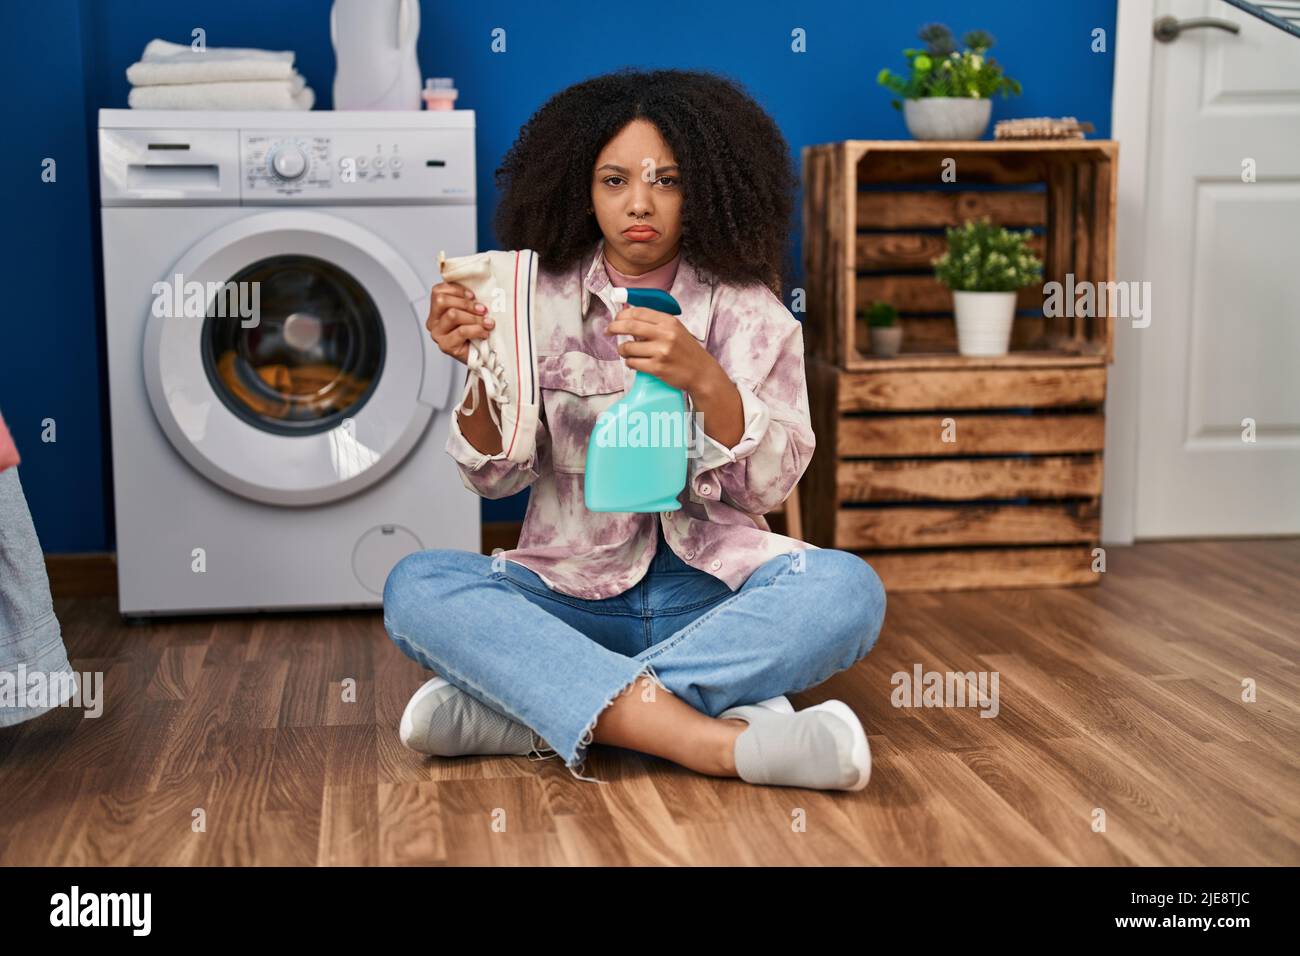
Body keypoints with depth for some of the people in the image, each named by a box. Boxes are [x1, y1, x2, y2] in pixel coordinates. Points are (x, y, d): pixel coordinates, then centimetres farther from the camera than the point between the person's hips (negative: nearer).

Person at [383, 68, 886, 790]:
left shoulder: (745, 307, 4)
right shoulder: (543, 301, 6)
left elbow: (771, 484, -6)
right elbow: (496, 478, 0)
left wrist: (704, 380, -23)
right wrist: (480, 372, -19)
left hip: (712, 593, 0)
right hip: (572, 592, 1)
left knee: (848, 589, -29)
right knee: (416, 586, -26)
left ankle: (533, 715, -31)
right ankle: (714, 743, -38)